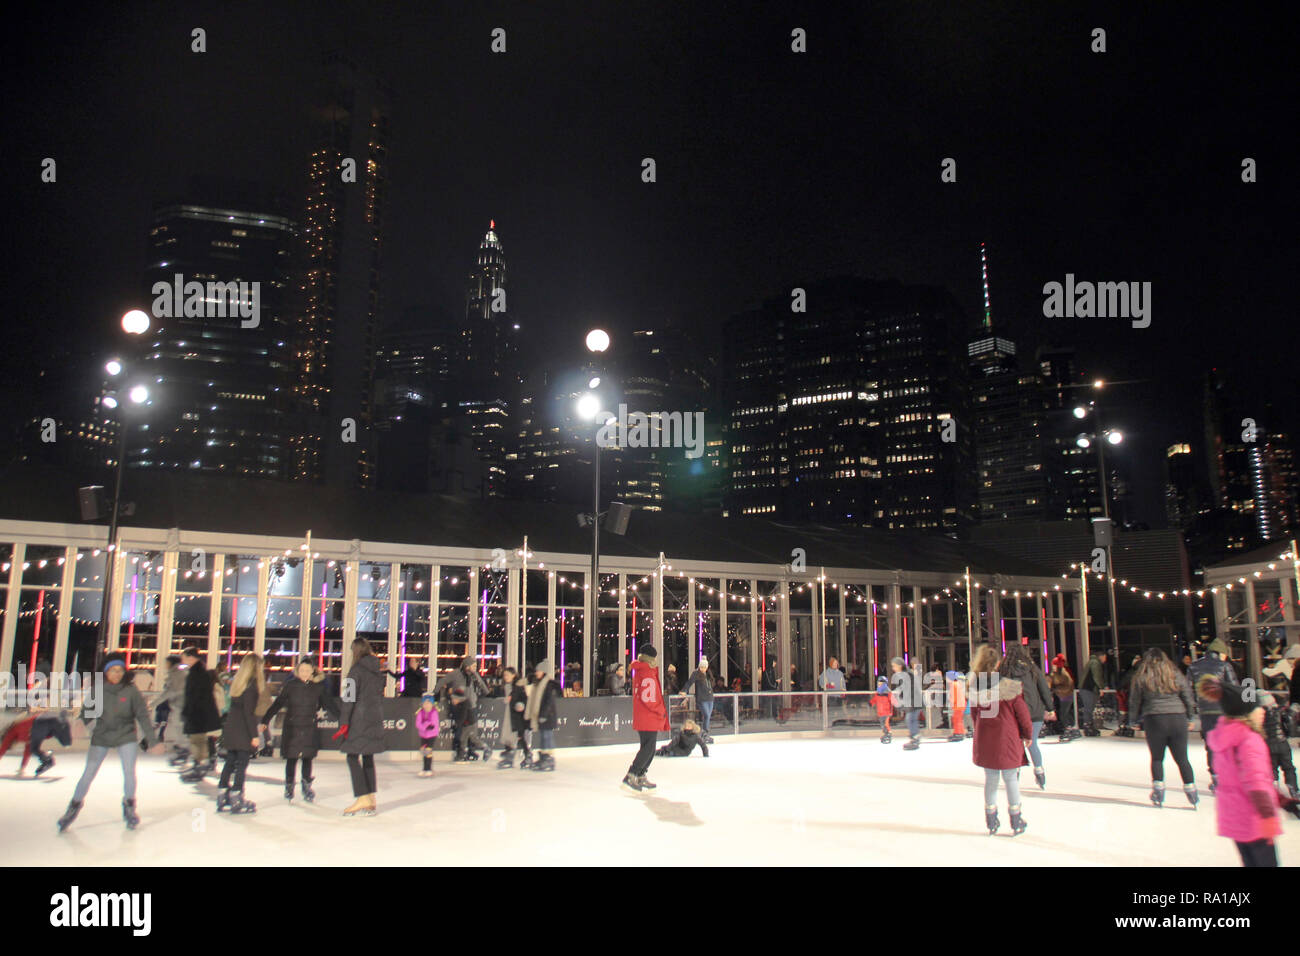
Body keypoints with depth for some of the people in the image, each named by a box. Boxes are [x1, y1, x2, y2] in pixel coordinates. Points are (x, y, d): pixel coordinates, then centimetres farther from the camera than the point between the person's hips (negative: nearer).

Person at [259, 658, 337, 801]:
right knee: (291, 758, 4)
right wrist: (265, 720, -8)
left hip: (310, 728, 1)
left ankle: (306, 786, 19)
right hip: (291, 726, -1)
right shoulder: (290, 684, -4)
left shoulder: (318, 686, 0)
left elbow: (329, 703, 5)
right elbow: (277, 703, -3)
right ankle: (289, 786, 20)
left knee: (308, 757, 5)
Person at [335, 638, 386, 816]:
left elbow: (349, 698, -12)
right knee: (368, 758, 12)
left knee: (353, 757, -3)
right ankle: (371, 800, 13)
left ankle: (363, 798, -10)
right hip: (375, 719, 7)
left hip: (359, 719, -7)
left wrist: (344, 722, -11)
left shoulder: (356, 669, -8)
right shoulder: (377, 670, 11)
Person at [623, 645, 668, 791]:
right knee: (648, 748, -9)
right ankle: (630, 776, -12)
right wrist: (661, 711, -10)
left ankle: (641, 777, 19)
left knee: (648, 748, 16)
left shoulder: (638, 671, 14)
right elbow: (647, 698, -22)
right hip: (649, 719, -10)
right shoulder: (648, 673, -17)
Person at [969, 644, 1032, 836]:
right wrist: (1028, 734, 9)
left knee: (990, 779, 14)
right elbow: (1022, 712, -6)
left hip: (985, 740, 3)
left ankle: (991, 822, 21)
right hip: (1007, 738, -3)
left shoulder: (975, 687, -5)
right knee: (1011, 779, 10)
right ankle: (1016, 823, 19)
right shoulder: (1009, 687, -15)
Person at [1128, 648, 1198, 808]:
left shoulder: (1141, 679, 0)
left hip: (1154, 721, -2)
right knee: (1182, 759, 10)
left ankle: (1158, 791, 9)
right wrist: (1189, 718, 20)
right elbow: (1188, 698, 10)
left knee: (1157, 758, 11)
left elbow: (1134, 702, 4)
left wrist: (1137, 719, 18)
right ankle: (1190, 790, 8)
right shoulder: (1176, 676, 6)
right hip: (1178, 719, 2)